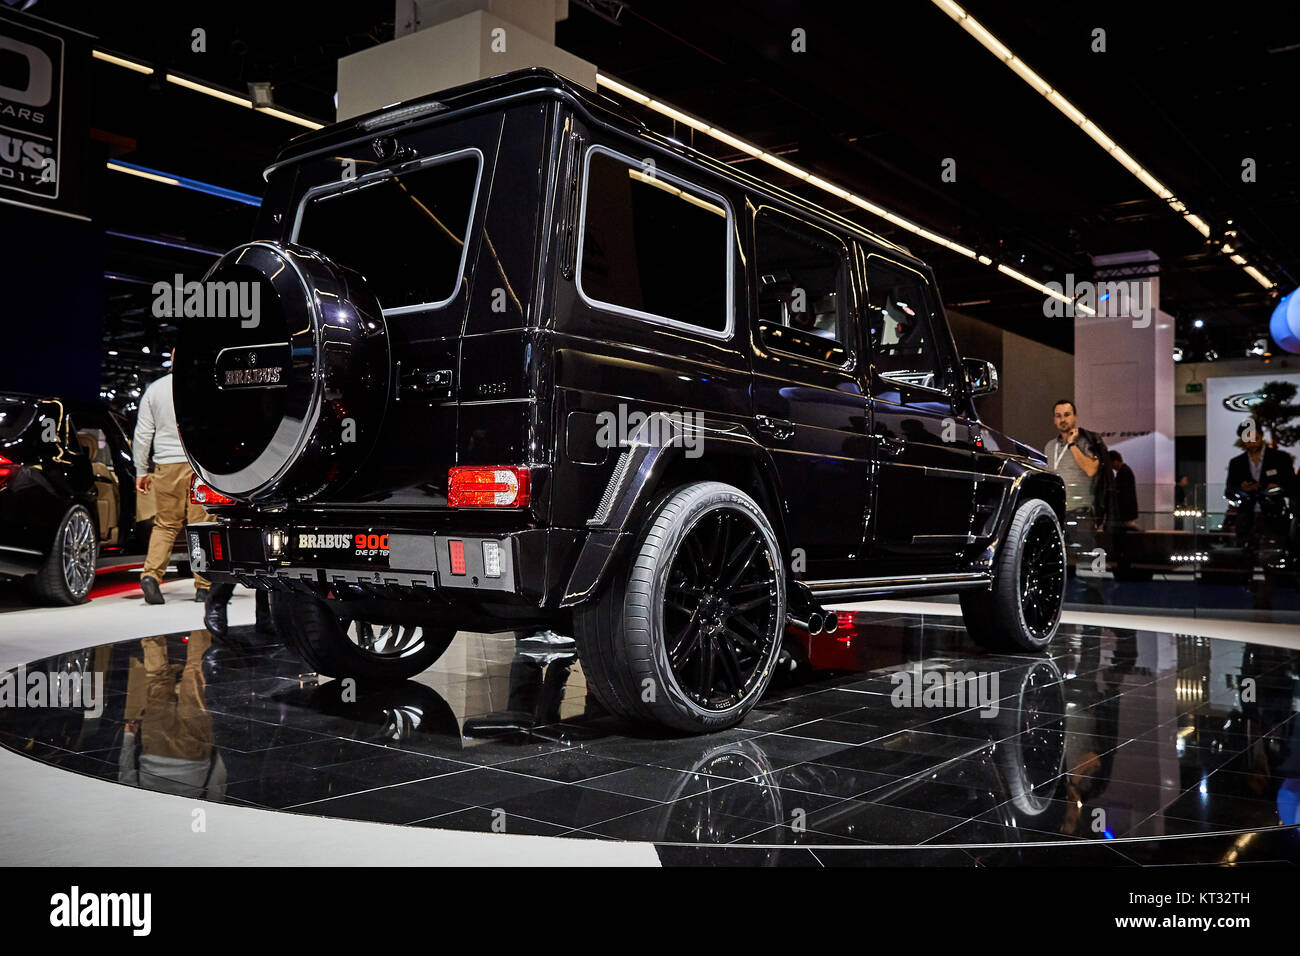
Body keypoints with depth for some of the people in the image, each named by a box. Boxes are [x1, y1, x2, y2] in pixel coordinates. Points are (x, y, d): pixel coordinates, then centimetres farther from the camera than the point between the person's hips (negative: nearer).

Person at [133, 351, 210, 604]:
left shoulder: (154, 389, 9)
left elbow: (142, 434, 9)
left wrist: (141, 471, 14)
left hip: (167, 466, 3)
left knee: (165, 524, 11)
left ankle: (151, 574, -5)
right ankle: (203, 586, 3)